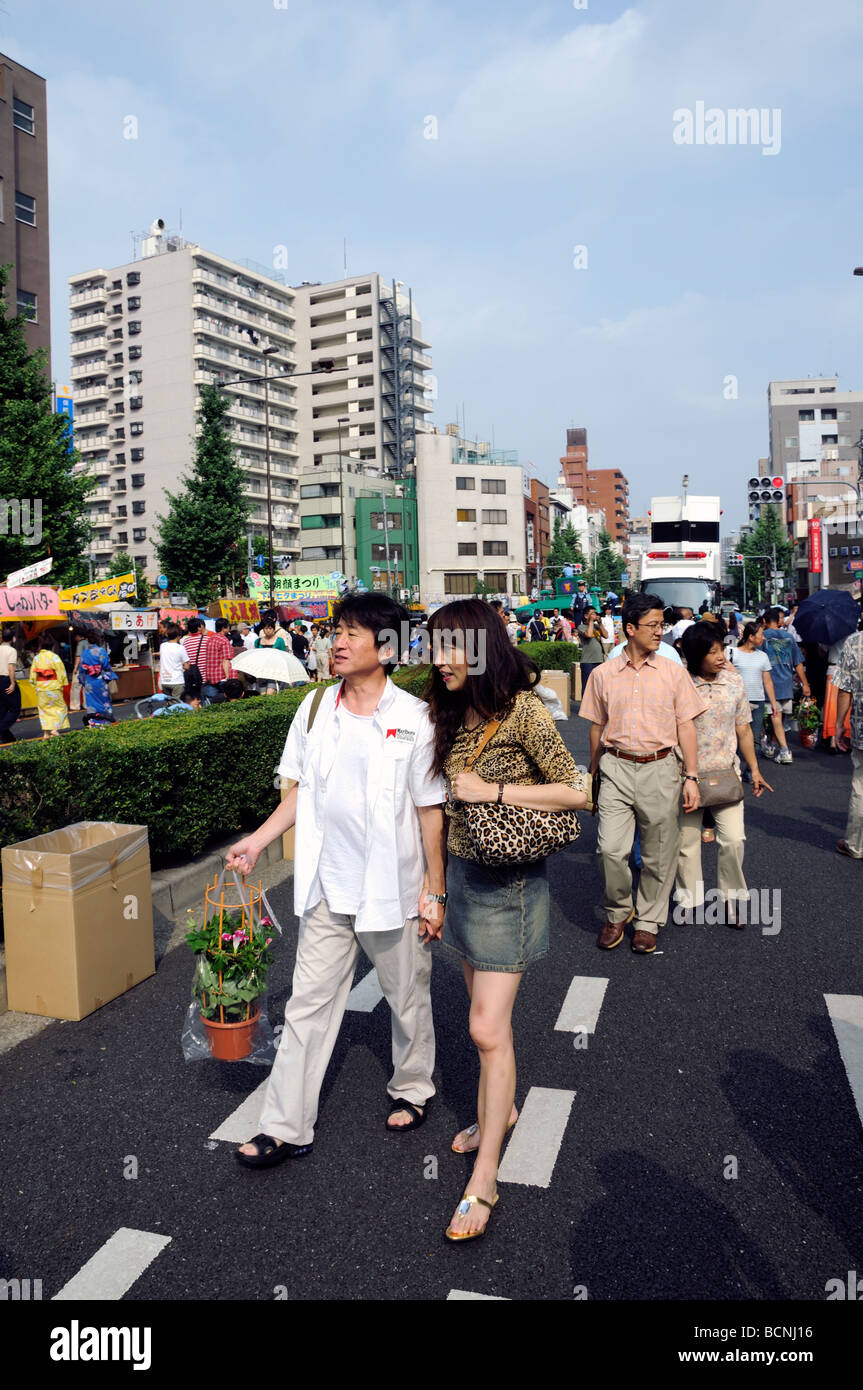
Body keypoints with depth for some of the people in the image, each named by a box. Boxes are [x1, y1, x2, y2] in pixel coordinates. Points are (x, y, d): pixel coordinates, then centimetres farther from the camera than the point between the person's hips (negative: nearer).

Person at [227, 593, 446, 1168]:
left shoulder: (414, 718, -12)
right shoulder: (316, 707, 1)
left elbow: (431, 810, -8)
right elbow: (302, 791, 10)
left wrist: (435, 890, -8)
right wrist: (258, 841, 1)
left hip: (394, 887, -3)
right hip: (327, 887, 4)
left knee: (409, 998, 16)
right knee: (309, 1004, 9)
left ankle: (413, 1088, 41)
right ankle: (287, 1128, 21)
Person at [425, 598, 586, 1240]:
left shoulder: (523, 710, -17)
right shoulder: (453, 712, 6)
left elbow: (576, 792, -16)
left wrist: (492, 790, -21)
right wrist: (435, 883, 15)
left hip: (508, 882, -7)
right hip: (462, 872, 7)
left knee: (488, 1030, -4)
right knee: (487, 1012, 20)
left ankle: (483, 1182, 8)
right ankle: (500, 1109, 42)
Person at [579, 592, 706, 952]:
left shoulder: (673, 672, 3)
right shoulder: (603, 675, 4)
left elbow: (686, 726, 3)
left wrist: (691, 777, -3)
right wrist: (593, 775, 16)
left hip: (659, 768, 0)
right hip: (616, 768, 0)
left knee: (658, 854, 6)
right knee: (611, 849, -8)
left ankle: (648, 920, 24)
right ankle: (617, 913, 17)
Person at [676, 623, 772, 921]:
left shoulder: (734, 680, 0)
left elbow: (743, 729, 9)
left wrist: (754, 770, 9)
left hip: (726, 773, 2)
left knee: (734, 838, -6)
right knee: (687, 839, 8)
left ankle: (731, 896, 15)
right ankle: (689, 899, 25)